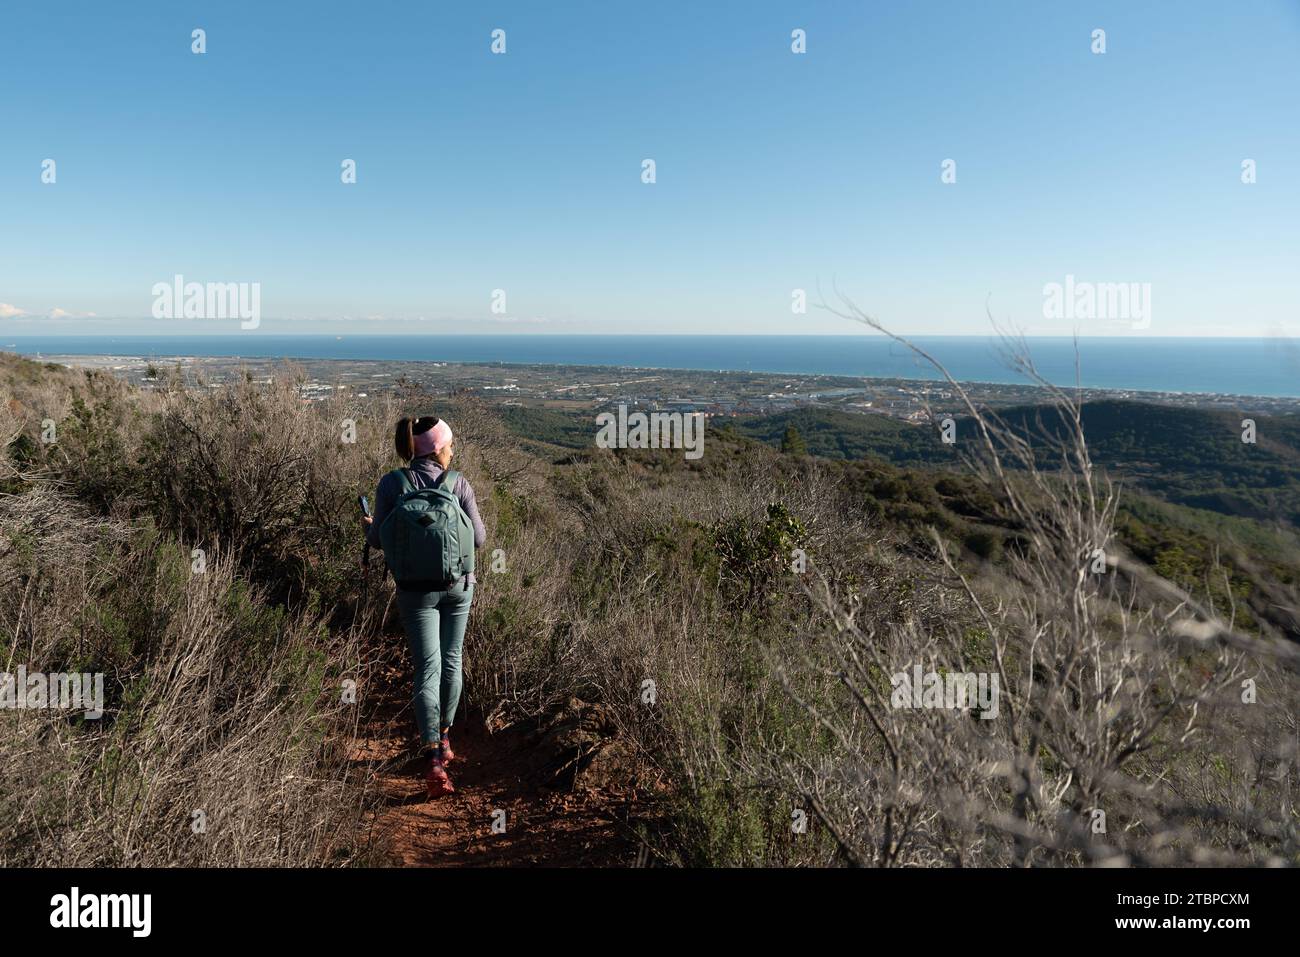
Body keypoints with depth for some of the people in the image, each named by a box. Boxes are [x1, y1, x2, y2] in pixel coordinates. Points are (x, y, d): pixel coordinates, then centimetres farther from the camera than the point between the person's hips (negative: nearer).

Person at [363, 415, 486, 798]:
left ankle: (434, 761, -10)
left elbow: (379, 540, -4)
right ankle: (444, 738, 35)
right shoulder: (458, 484, -6)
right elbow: (477, 538, -4)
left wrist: (368, 526, 18)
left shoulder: (391, 483, -6)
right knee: (451, 660, 18)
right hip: (459, 585, 1)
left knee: (427, 669, 0)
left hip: (417, 590, -1)